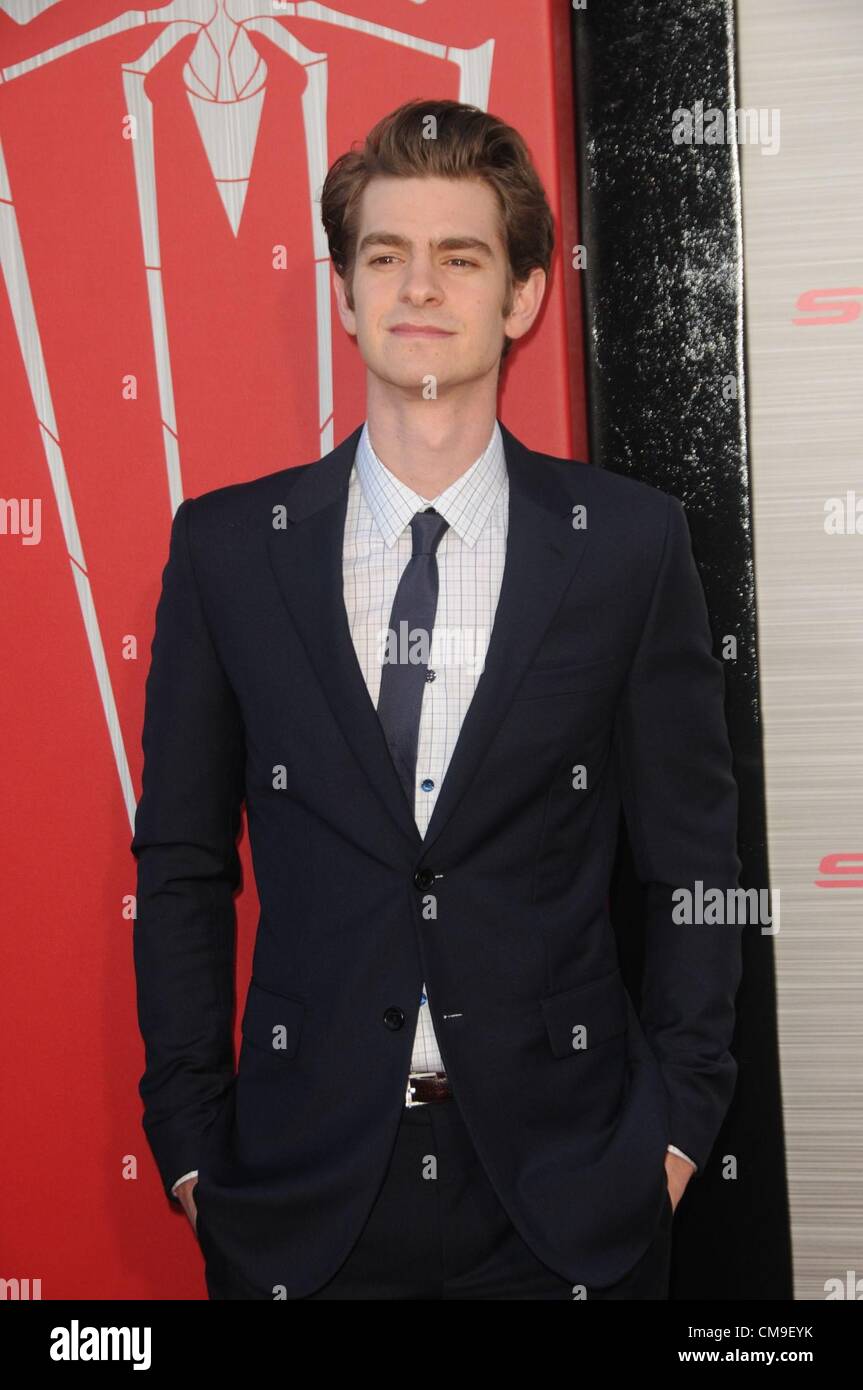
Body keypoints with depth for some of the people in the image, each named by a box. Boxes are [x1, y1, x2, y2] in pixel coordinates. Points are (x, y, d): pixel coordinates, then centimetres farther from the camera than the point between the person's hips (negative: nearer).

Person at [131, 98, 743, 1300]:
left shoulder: (633, 542, -3)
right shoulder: (226, 546, -1)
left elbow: (691, 860, 2)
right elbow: (182, 864, 3)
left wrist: (682, 1117, -1)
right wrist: (190, 1137, 0)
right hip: (304, 1185, 1)